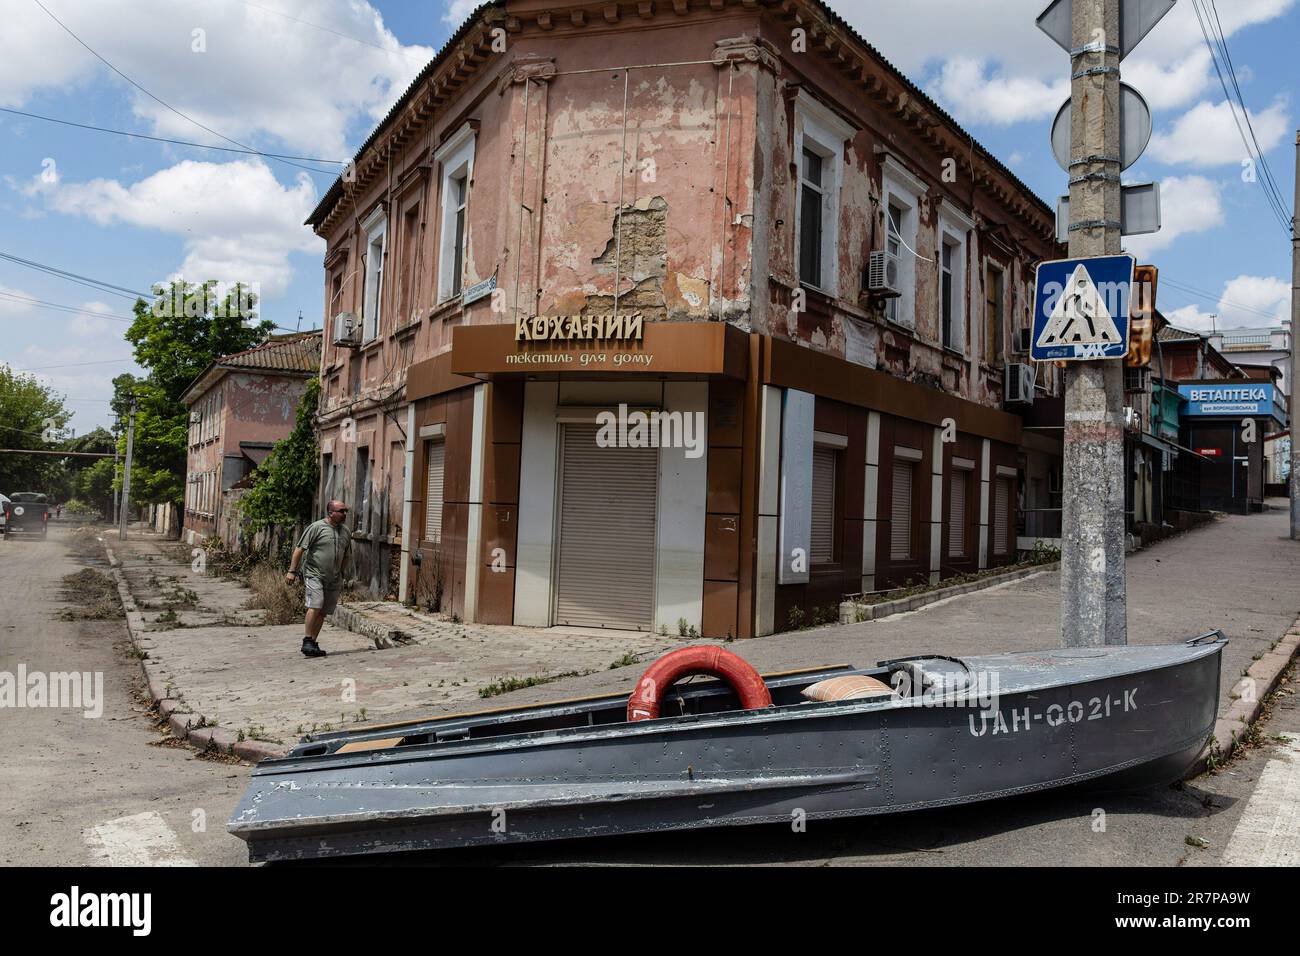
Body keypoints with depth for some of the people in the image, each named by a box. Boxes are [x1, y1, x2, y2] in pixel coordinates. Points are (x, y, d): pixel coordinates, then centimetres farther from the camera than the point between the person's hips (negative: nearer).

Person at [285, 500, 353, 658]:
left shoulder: (346, 533, 12)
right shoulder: (316, 527, -6)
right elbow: (300, 549, -7)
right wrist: (292, 571, -11)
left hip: (334, 579, 6)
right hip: (314, 575, -6)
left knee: (323, 612, 6)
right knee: (315, 606, -19)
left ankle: (313, 643, 14)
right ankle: (307, 642, -14)